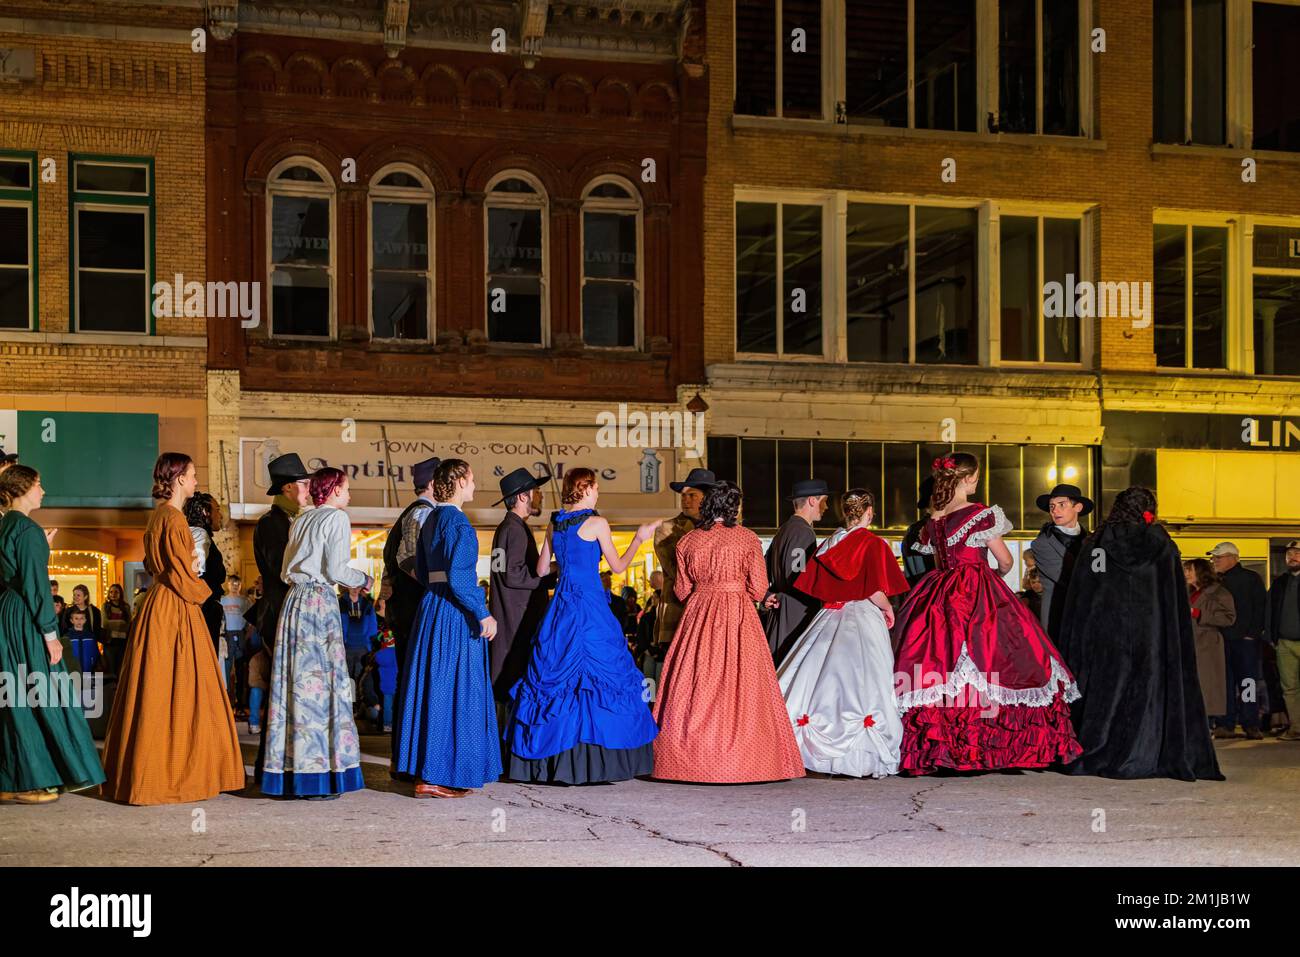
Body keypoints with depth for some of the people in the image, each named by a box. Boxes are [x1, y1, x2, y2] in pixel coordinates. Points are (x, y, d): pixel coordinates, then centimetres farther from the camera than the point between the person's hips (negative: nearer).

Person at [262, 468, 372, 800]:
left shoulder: (299, 520, 17)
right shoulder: (337, 518, -4)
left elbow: (287, 570, 17)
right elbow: (336, 570, -12)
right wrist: (364, 580, 6)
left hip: (293, 599, 7)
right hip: (320, 601, -7)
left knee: (296, 682, 7)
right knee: (322, 683, -4)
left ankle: (290, 772, 9)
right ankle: (318, 776, -5)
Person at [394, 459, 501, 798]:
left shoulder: (431, 519, 13)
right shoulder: (456, 520, -14)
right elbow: (457, 577, -21)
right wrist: (483, 614, -18)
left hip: (431, 606, 9)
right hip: (455, 614, -9)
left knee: (432, 688, 13)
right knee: (453, 689, -4)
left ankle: (425, 768, 19)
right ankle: (436, 777, -2)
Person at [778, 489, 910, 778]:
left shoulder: (827, 544, 7)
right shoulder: (873, 543, -9)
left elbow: (812, 588, 9)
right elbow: (877, 594, -16)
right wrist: (888, 610, 3)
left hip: (828, 619, 5)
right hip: (864, 621, -5)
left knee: (823, 684, 8)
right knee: (862, 685, -5)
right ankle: (866, 758, -5)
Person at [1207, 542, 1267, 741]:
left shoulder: (1251, 579, 4)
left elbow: (1261, 608, 0)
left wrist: (1253, 633, -9)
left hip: (1245, 640, -3)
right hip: (1220, 641, 3)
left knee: (1248, 682, -2)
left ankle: (1251, 724, 1)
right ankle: (1225, 724, 2)